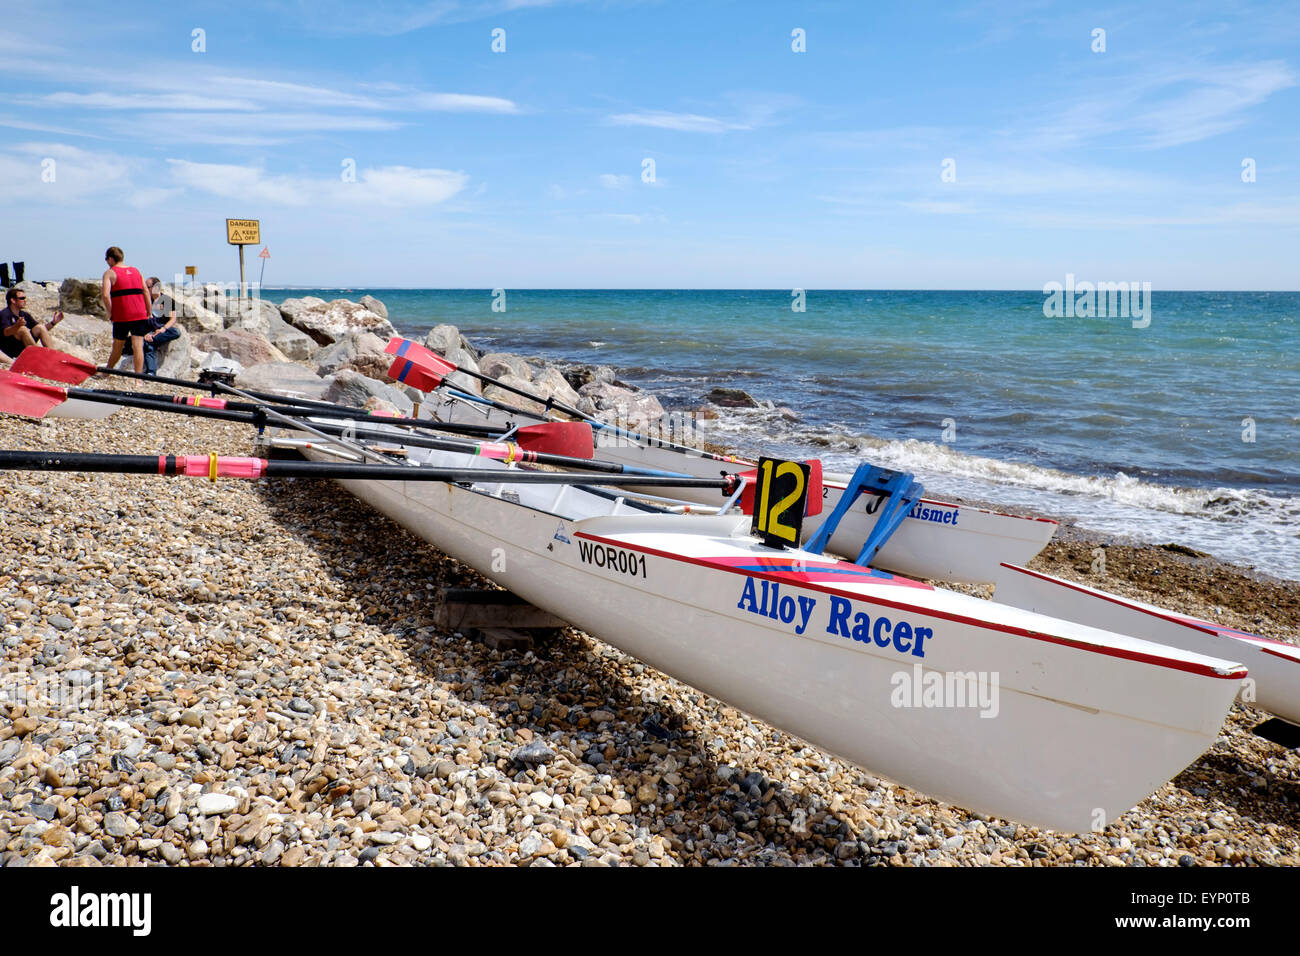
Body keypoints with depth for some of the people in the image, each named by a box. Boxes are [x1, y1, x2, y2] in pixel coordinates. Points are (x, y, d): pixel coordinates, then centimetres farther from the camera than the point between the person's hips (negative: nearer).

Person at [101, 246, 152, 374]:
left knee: (117, 347, 13)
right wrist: (149, 313, 11)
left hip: (121, 317, -2)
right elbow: (147, 292, 9)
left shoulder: (110, 273, 0)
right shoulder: (136, 271, 14)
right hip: (140, 315, 2)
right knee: (138, 346, -3)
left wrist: (110, 313, -5)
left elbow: (105, 295, -14)